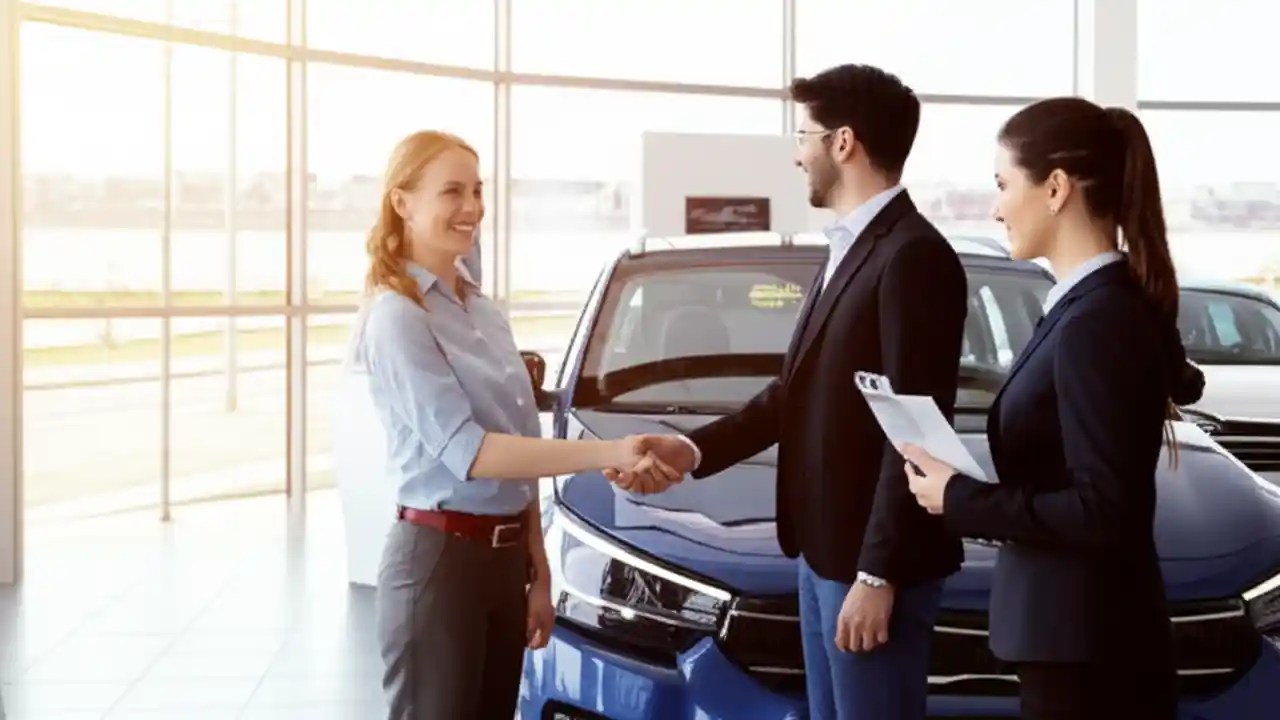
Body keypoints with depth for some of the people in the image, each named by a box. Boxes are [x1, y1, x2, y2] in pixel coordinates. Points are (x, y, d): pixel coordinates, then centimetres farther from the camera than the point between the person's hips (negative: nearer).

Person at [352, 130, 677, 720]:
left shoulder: (484, 313, 12)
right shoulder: (397, 318, -13)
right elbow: (466, 451, -21)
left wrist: (538, 573, 14)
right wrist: (609, 454, -28)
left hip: (505, 558, 8)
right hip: (438, 560, -8)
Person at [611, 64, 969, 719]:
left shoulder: (913, 255, -16)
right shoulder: (847, 248, 15)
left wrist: (877, 575, -19)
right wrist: (696, 449, 5)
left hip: (872, 562, -9)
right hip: (823, 551, 9)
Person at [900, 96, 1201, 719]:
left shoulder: (1096, 322, -20)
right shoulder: (1106, 306, 10)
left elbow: (1101, 512, -23)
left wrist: (960, 499, -15)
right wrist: (968, 481, 1)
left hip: (1086, 648, -9)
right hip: (1084, 634, 9)